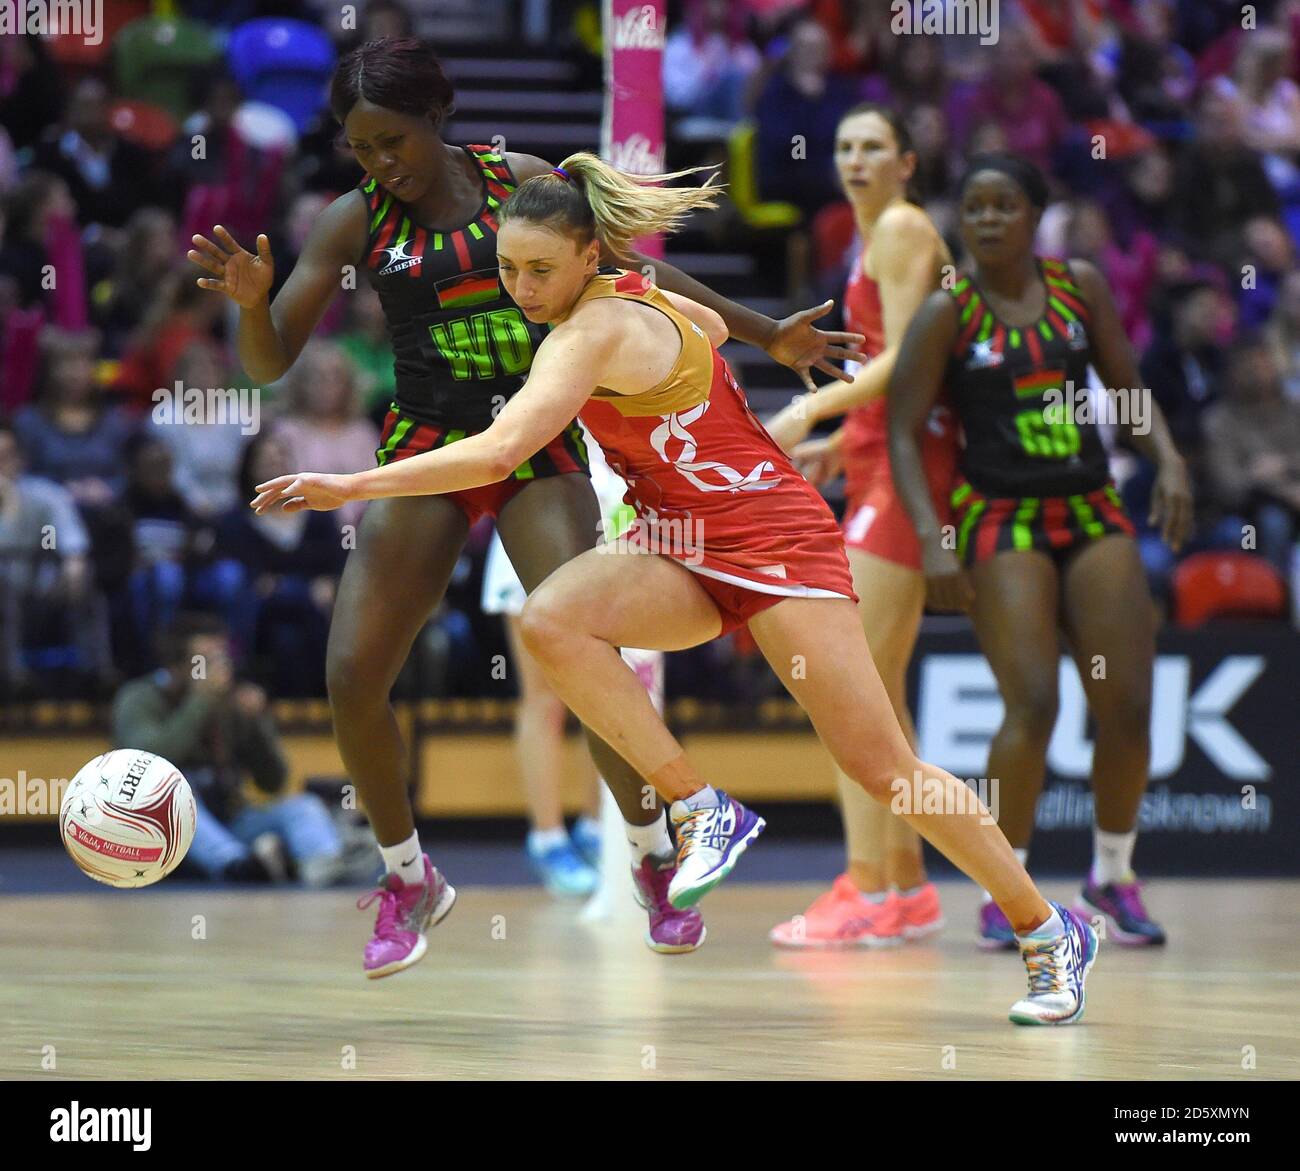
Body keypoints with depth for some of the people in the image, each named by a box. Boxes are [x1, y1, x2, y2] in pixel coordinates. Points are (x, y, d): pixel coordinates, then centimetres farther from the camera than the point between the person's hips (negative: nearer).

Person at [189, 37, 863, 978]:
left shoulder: (522, 182, 0)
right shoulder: (356, 222, -1)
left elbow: (635, 271, 11)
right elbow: (270, 363, -1)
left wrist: (766, 335, 12)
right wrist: (250, 301, -23)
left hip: (540, 448, -1)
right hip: (427, 455, 1)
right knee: (353, 674, -12)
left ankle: (658, 861, 9)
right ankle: (410, 881, 11)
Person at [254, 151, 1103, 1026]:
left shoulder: (595, 332, -21)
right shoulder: (630, 297, 6)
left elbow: (496, 454, -33)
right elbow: (712, 327, 29)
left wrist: (353, 486, -32)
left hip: (772, 542, -8)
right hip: (682, 551, 8)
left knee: (880, 765, -9)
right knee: (551, 620, -23)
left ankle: (1051, 934, 7)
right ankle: (701, 812, -13)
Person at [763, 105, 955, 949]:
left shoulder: (902, 229, -8)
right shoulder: (880, 237, 21)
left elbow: (906, 359, -17)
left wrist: (813, 409, -17)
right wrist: (836, 445, 20)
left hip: (904, 466, -10)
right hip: (884, 466, 10)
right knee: (880, 689, 12)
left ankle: (867, 892, -15)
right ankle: (908, 886, 16)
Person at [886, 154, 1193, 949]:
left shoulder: (1080, 287, 6)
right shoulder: (948, 314, -4)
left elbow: (1127, 384, 13)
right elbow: (903, 433, -6)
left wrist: (1168, 458, -5)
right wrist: (933, 539, -18)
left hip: (1093, 514, 4)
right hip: (1001, 520, -4)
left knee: (1128, 701, -2)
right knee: (1033, 706, -17)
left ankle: (1113, 876, 18)